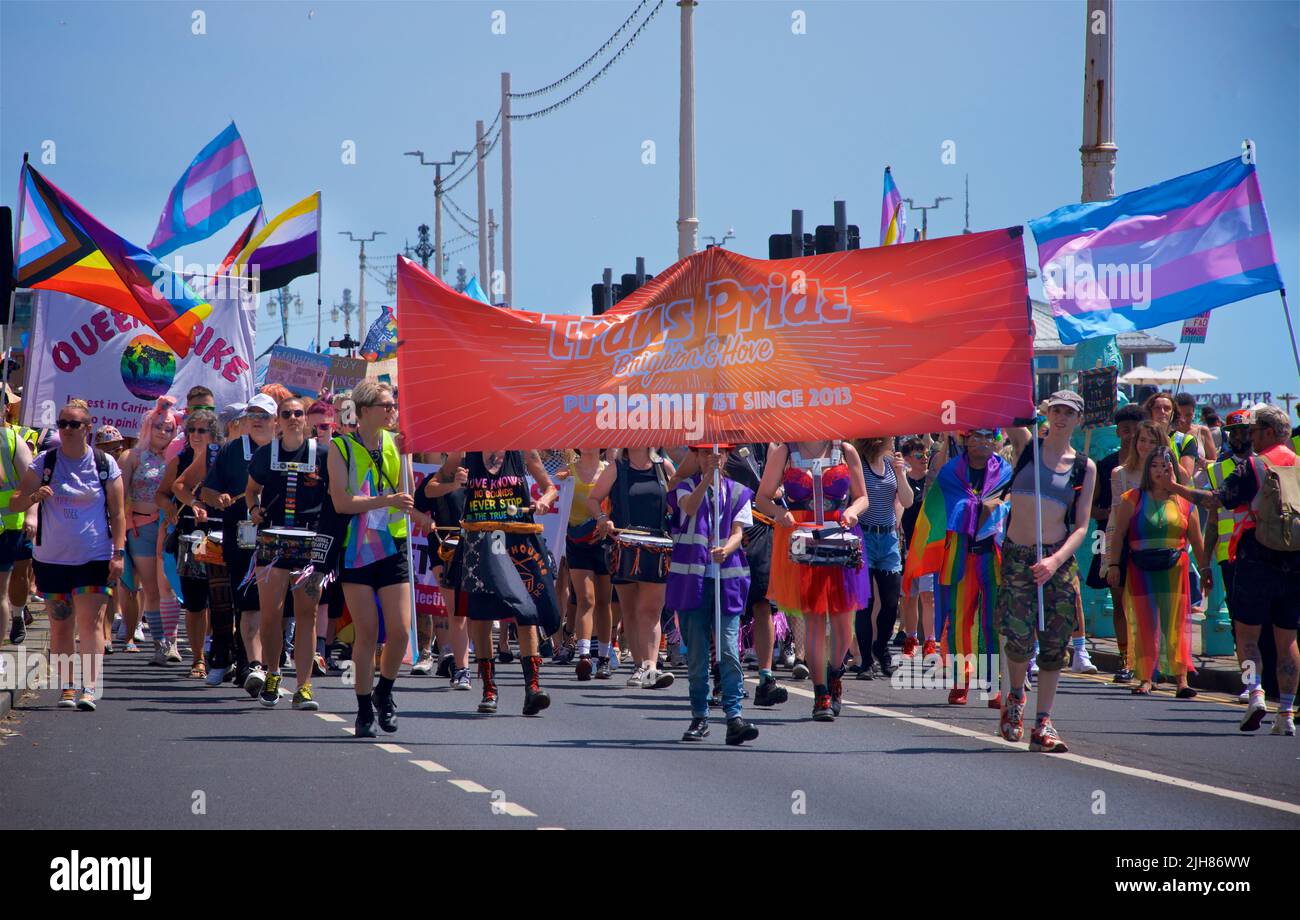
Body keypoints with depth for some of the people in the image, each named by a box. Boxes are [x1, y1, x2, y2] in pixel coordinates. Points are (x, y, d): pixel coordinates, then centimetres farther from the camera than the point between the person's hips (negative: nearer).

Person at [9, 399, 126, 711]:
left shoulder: (104, 464, 2)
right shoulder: (44, 462, 4)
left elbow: (118, 513, 4)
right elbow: (15, 503, 2)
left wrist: (118, 553, -6)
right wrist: (34, 496, -20)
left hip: (95, 557, -2)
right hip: (52, 557, 2)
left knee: (90, 622, -11)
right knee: (60, 626, 5)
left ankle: (89, 688, -16)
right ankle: (66, 687, 11)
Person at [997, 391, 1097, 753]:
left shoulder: (1085, 467, 6)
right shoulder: (1027, 444, 6)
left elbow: (1081, 526, 2)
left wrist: (1057, 560, -12)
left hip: (1059, 558, 1)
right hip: (1017, 556, -1)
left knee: (1054, 643, -1)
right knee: (1020, 638, -11)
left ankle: (1043, 723, 6)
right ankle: (1015, 695, 20)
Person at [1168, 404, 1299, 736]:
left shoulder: (1253, 467, -4)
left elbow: (1216, 499, -9)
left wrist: (1175, 488, 0)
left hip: (1257, 561, -4)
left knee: (1247, 632, 6)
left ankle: (1256, 693, -14)